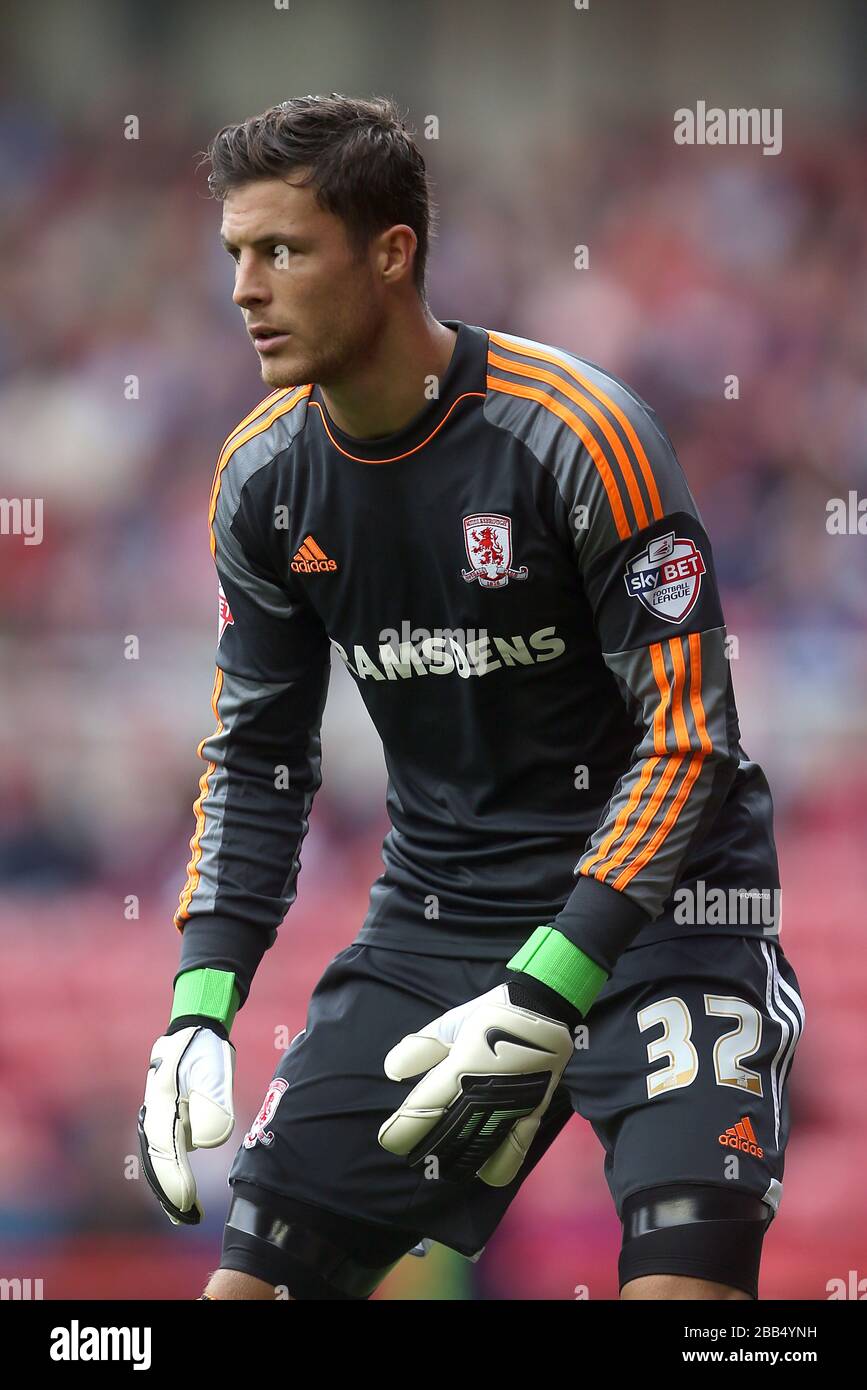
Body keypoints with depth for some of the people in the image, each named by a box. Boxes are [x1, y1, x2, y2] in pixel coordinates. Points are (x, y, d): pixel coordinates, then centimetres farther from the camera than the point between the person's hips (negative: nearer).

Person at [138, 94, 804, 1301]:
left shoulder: (576, 432, -19)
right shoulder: (264, 474, 0)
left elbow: (689, 737, -19)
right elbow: (257, 754, 10)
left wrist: (543, 998, -24)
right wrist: (201, 1005, -3)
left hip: (654, 902, -5)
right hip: (434, 918, 5)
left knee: (682, 1274, -25)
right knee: (248, 1281, -1)